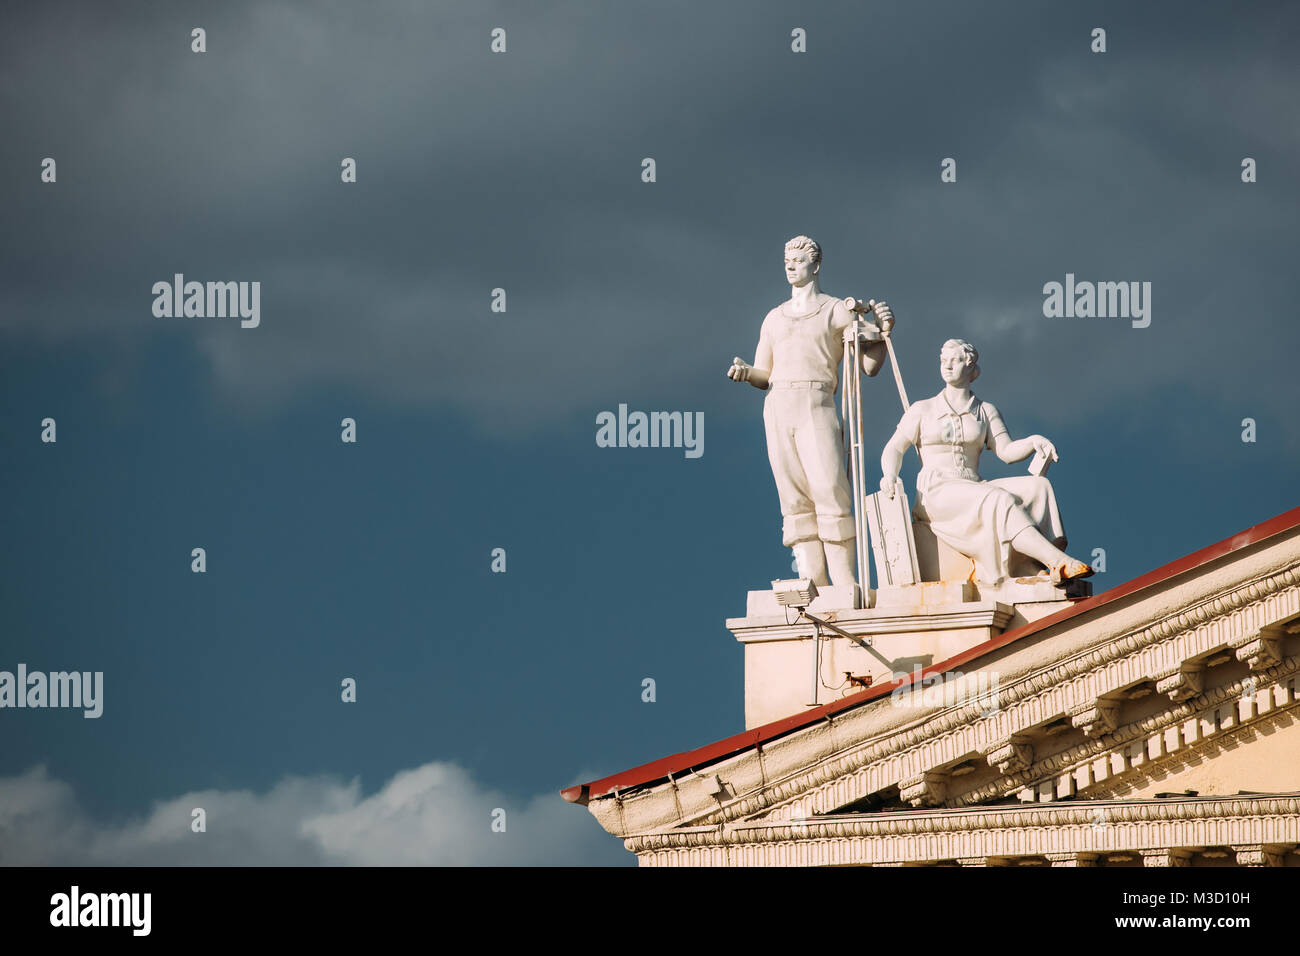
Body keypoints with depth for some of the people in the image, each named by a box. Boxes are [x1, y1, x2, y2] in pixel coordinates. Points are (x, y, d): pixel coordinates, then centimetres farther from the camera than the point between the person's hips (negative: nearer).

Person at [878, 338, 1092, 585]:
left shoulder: (985, 411, 19)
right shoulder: (922, 411, 13)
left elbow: (1006, 451, 6)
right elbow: (894, 448, 5)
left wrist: (1033, 442, -15)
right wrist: (890, 475, -17)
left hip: (974, 489, 4)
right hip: (935, 495, -4)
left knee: (1038, 486, -22)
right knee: (998, 501, -33)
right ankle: (1059, 563, -46)